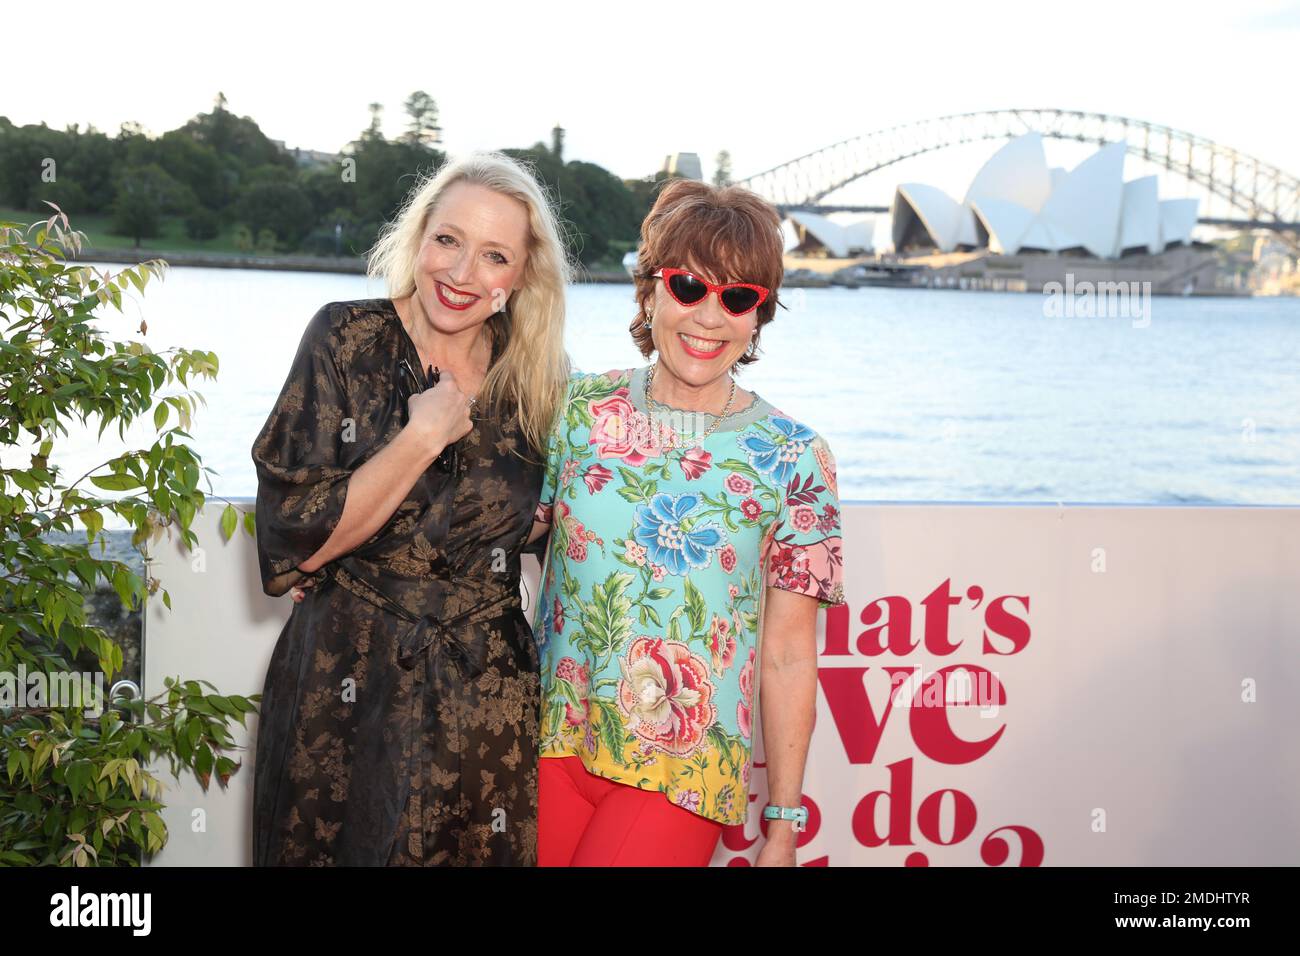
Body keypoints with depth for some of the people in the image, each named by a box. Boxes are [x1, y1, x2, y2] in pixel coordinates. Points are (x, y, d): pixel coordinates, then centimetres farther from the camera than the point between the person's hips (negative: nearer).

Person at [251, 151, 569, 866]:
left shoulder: (534, 377, 1)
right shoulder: (348, 340, -8)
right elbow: (295, 541, -15)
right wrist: (424, 438, -17)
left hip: (488, 699, 3)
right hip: (347, 693, -2)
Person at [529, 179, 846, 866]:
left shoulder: (794, 460, -6)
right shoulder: (580, 408, -1)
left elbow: (788, 659, -4)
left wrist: (783, 831, -2)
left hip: (681, 777, -2)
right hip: (554, 748, 2)